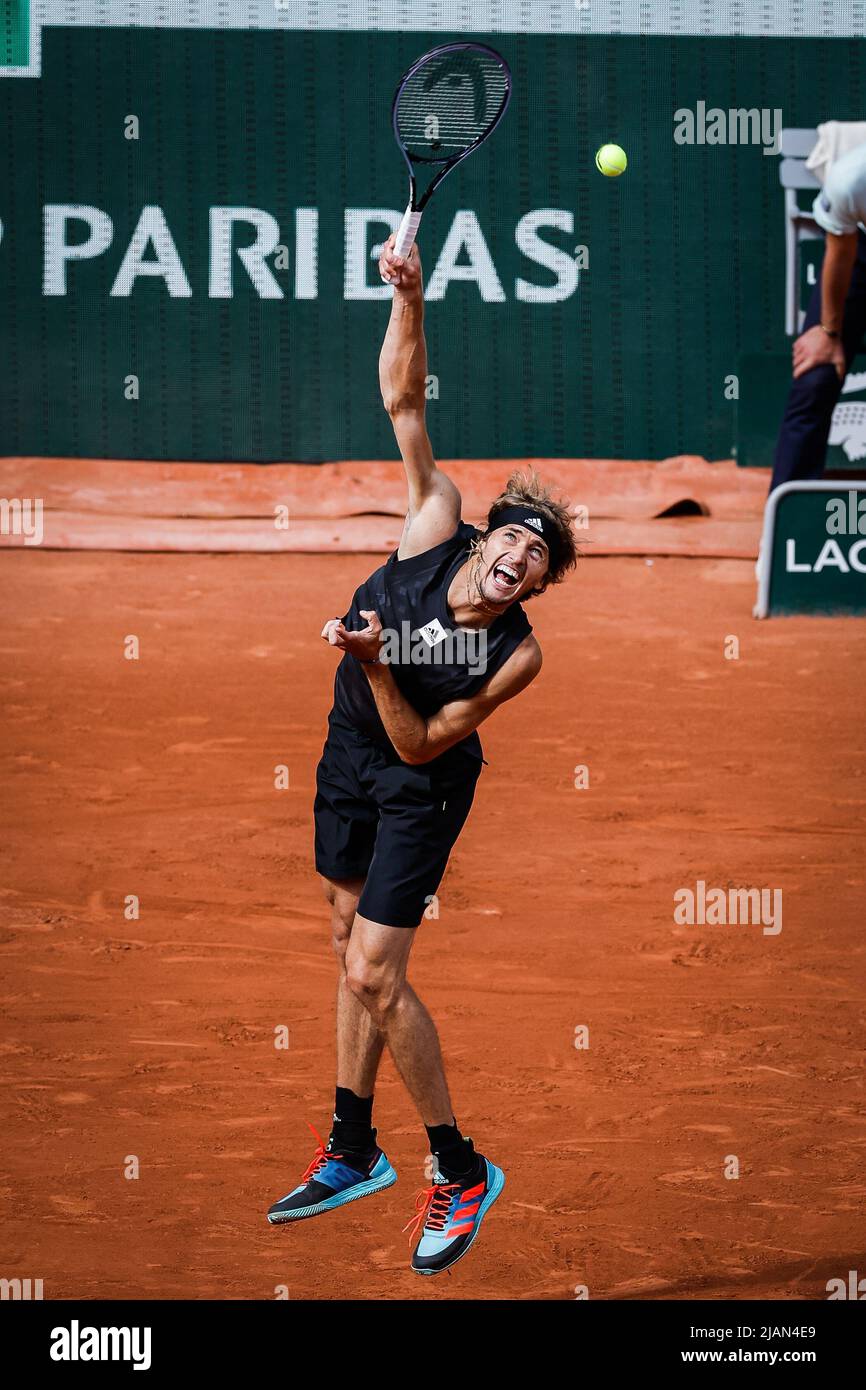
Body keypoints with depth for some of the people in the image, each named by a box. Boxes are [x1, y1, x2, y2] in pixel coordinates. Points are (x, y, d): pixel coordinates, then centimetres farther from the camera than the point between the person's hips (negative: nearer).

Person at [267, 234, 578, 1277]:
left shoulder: (517, 654, -25)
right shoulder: (434, 526, -18)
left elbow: (421, 744, -23)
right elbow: (402, 401, -20)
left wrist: (375, 663, -37)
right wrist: (409, 299, -34)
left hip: (417, 792, -5)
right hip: (347, 761, 5)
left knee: (375, 976, -10)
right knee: (353, 954, 15)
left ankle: (461, 1173, 5)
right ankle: (352, 1153, 30)